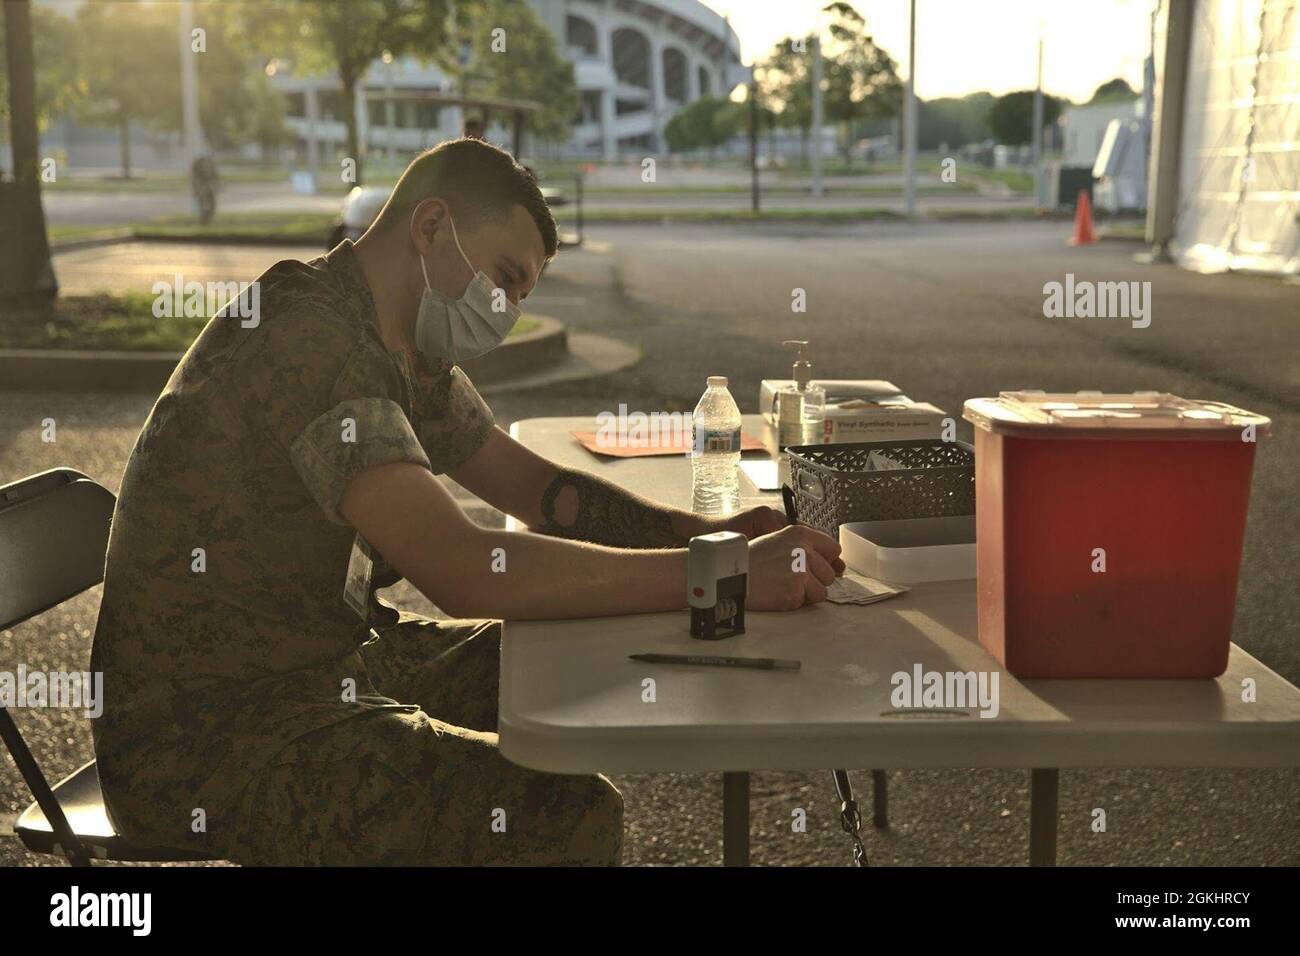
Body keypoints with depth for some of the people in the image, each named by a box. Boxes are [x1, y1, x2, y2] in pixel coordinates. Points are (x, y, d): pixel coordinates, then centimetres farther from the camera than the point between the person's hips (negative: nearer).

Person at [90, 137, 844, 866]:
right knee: (568, 820, -24)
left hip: (325, 665, 10)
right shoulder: (308, 337, -23)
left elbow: (541, 491, 14)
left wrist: (707, 532, -3)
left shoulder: (409, 353, 9)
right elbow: (463, 570, -33)